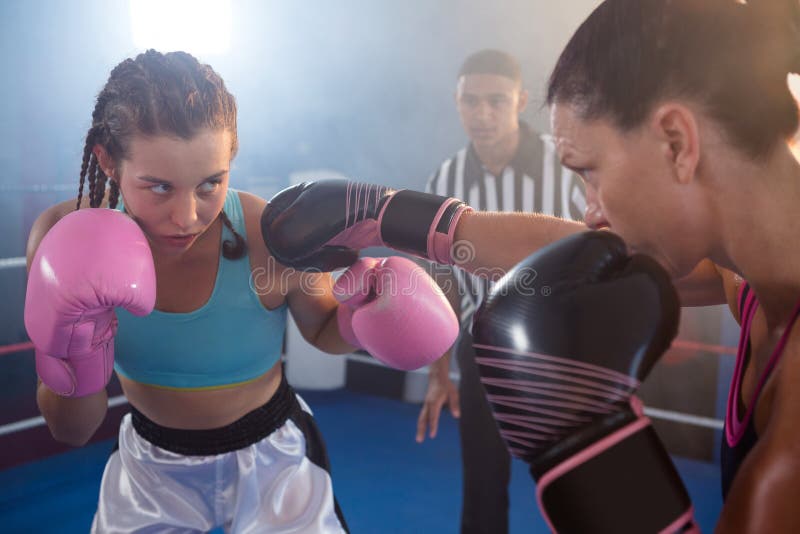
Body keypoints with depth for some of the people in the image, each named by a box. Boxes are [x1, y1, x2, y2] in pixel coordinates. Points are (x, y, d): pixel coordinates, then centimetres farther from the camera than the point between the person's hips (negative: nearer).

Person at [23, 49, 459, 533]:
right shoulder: (64, 238, -22)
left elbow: (325, 332, -5)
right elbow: (72, 431, -15)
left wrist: (361, 317, -27)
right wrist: (74, 361, -36)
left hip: (270, 459, -2)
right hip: (149, 462, 3)